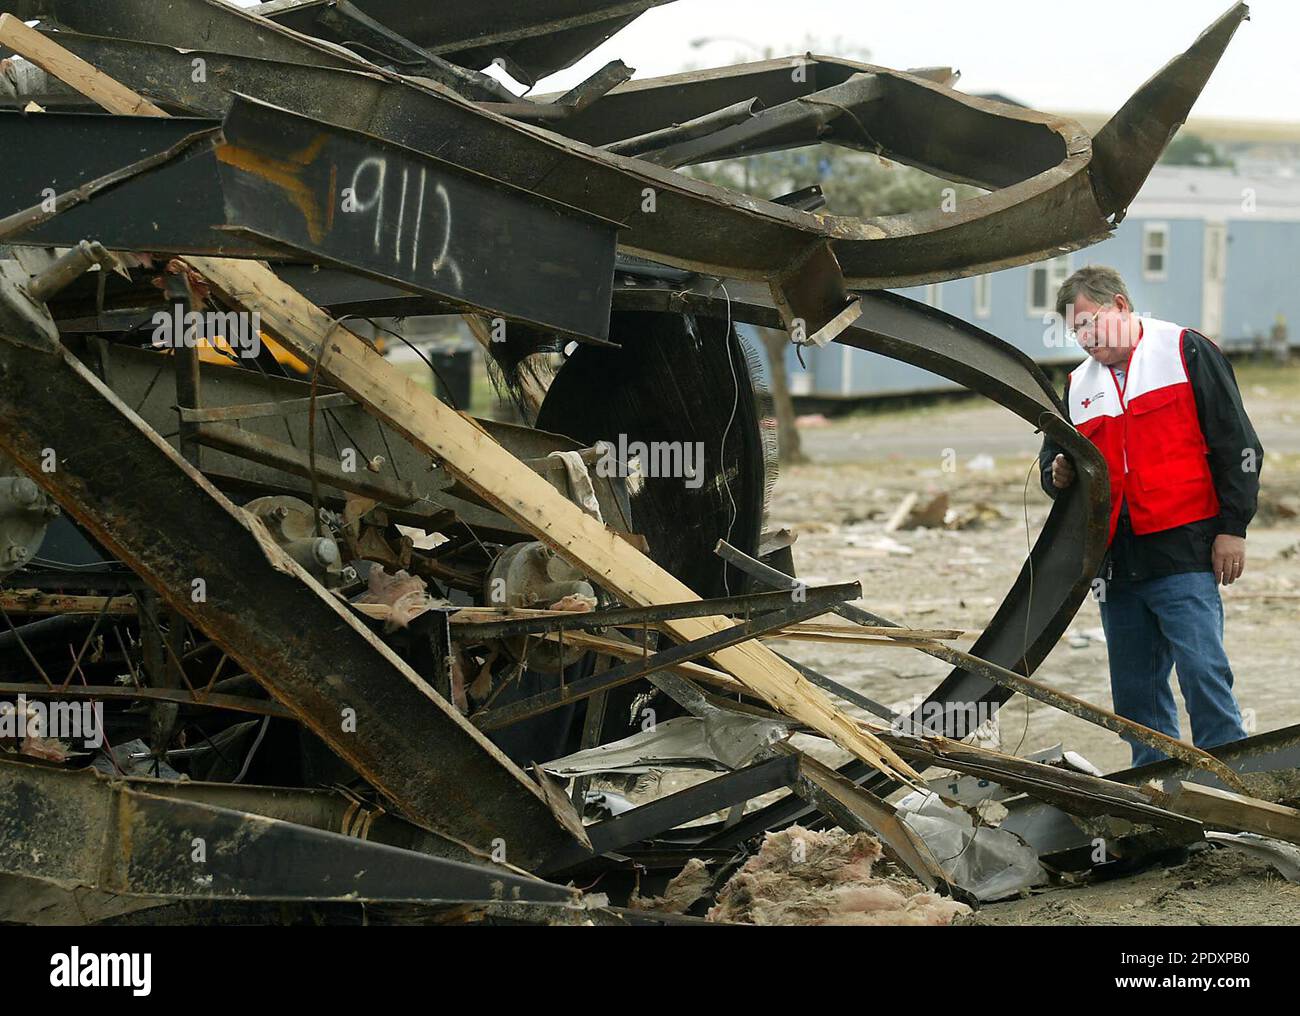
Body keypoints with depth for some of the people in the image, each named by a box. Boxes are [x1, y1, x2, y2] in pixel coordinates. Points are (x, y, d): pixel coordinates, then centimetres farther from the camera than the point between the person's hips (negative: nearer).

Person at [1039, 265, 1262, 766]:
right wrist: (1057, 473, 1)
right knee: (1134, 688, 8)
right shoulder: (1079, 385, 18)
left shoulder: (1185, 351, 0)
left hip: (1184, 552, -6)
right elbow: (1052, 455, 26)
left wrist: (1232, 527, -7)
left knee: (1203, 672, -12)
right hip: (1116, 563, 6)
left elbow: (1237, 445, -2)